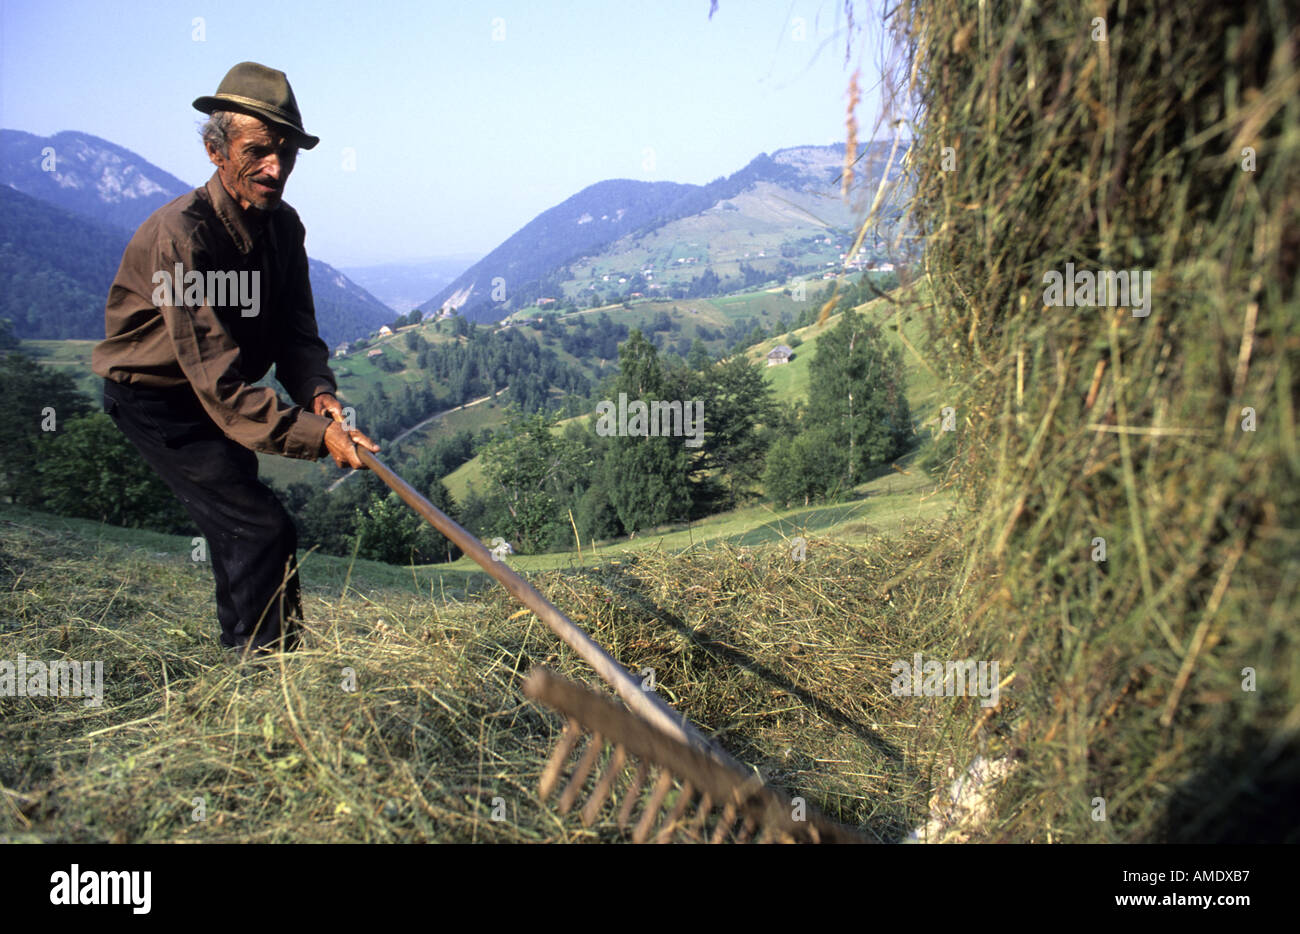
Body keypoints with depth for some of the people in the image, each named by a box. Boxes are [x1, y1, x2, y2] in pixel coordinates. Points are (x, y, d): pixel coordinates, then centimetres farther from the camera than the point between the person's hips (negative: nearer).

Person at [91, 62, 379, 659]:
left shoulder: (283, 226, -6)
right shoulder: (179, 234, -31)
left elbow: (294, 331, -6)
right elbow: (218, 381, -37)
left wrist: (319, 393, -28)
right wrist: (316, 435, -44)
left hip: (220, 397, 9)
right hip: (154, 399, -8)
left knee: (239, 526, 20)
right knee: (262, 529, -18)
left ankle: (242, 656, 40)